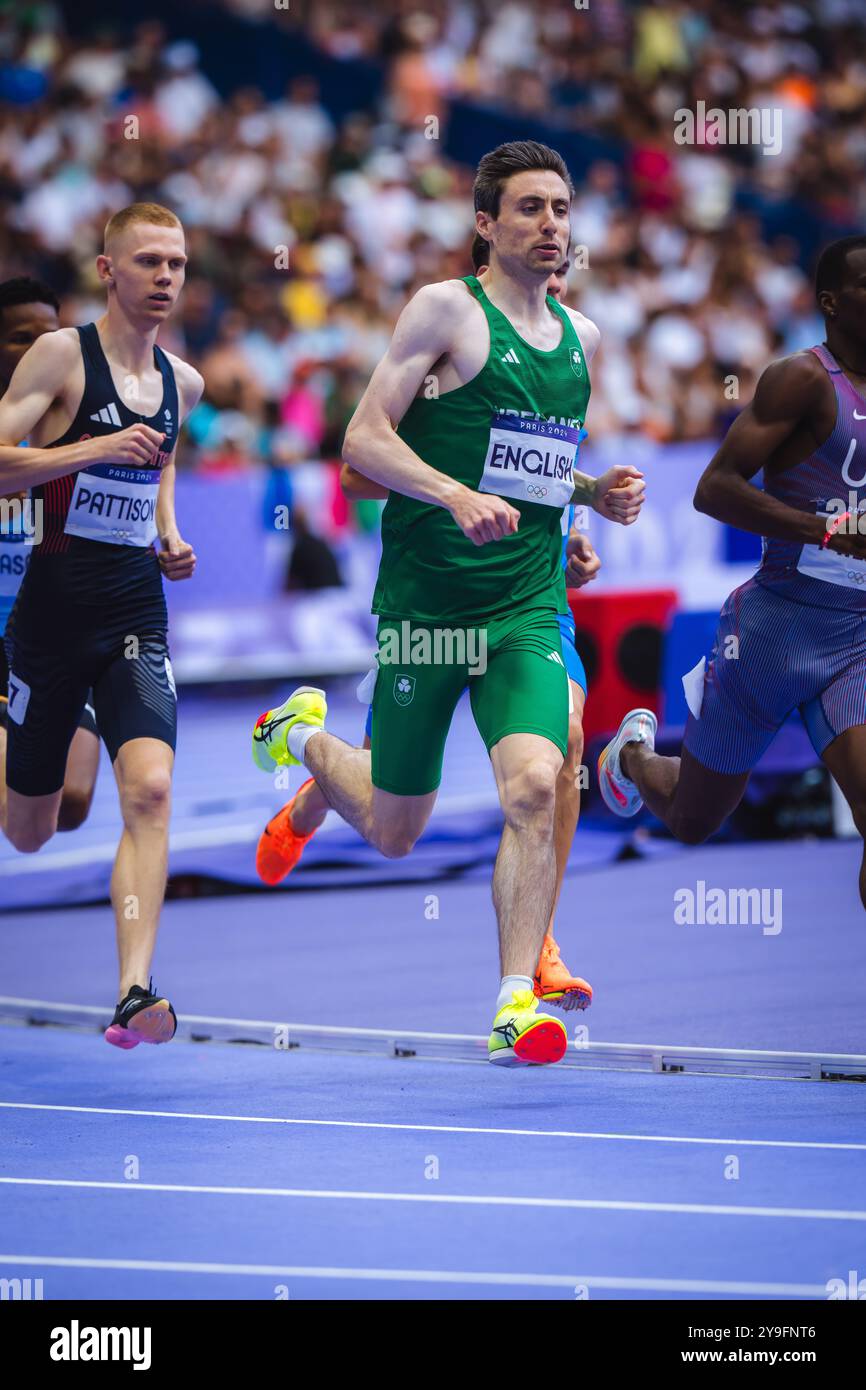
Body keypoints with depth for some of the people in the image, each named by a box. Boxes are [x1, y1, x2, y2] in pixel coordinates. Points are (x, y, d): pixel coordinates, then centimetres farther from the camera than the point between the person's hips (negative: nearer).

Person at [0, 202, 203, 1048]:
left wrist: (169, 536, 13)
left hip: (137, 614, 3)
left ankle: (133, 993, -26)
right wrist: (97, 448, -23)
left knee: (149, 789, -20)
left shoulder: (182, 382, 10)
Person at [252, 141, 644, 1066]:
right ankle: (304, 735, 42)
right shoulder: (447, 309, -6)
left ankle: (517, 1000, -15)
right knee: (392, 832, 9)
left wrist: (594, 494, 8)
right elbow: (363, 440, -11)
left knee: (534, 782, -21)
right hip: (426, 597, -4)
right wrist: (456, 495, -25)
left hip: (528, 606, 4)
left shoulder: (575, 335, 13)